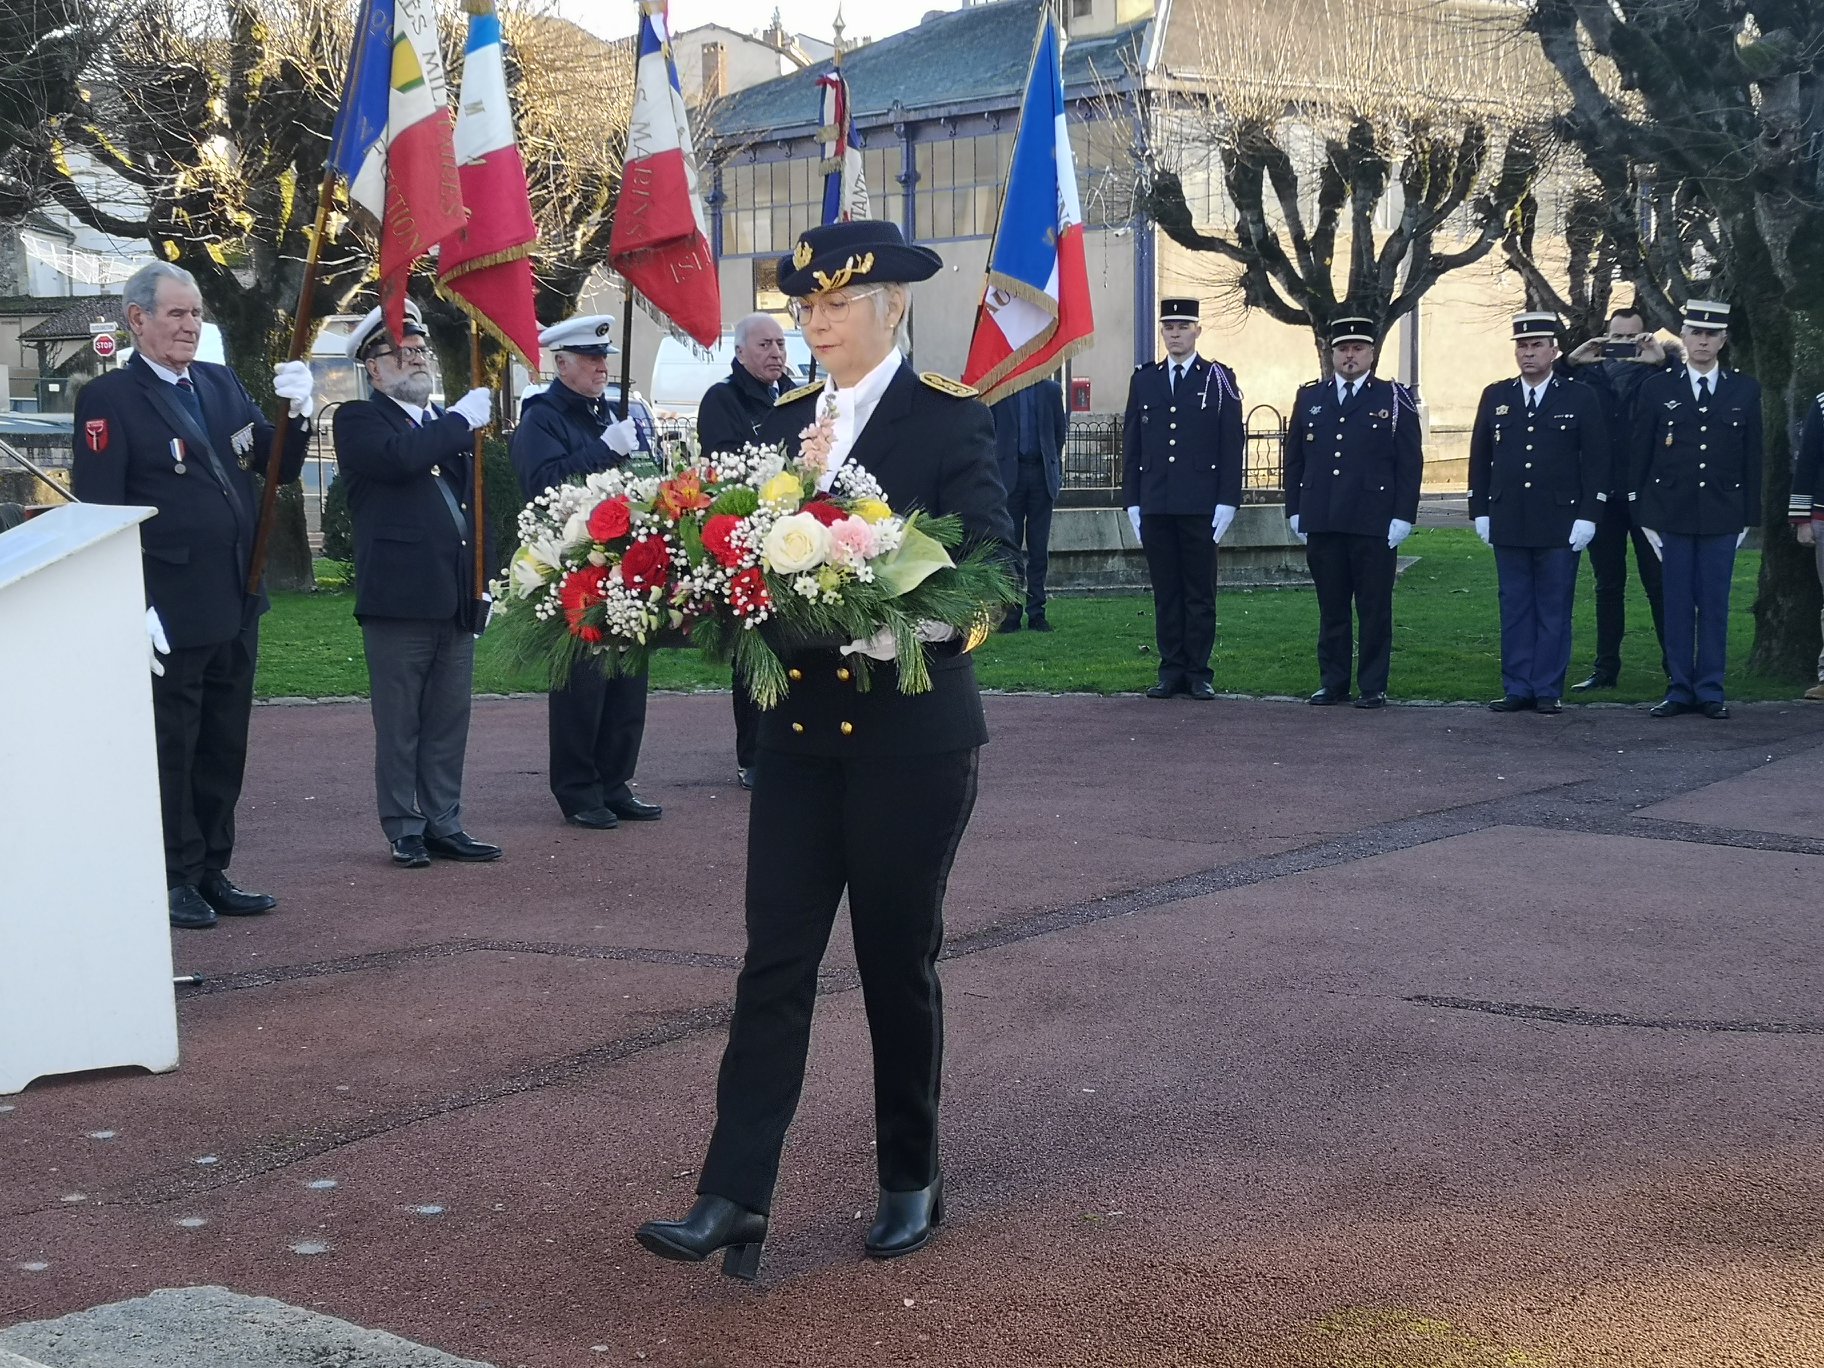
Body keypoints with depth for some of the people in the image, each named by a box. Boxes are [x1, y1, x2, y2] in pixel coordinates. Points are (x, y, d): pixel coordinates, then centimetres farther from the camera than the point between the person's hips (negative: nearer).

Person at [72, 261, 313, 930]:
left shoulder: (221, 384, 11)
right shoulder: (108, 399, -9)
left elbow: (280, 468, 11)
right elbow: (99, 514, -14)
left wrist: (295, 412, -9)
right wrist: (133, 609, -19)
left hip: (235, 604, 7)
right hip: (168, 614, -7)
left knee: (223, 749, 14)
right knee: (170, 748, 4)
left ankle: (213, 874, 25)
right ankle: (176, 881, 15)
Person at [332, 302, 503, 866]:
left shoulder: (448, 425, 19)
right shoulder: (358, 420, -1)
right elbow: (400, 457, -22)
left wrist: (481, 579, 18)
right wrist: (461, 419, -12)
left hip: (455, 600, 6)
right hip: (398, 600, -6)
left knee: (449, 724, 10)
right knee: (399, 728, 1)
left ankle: (443, 825, 18)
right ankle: (405, 831, 8)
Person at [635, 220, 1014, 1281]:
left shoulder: (951, 419, -5)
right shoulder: (784, 422, 11)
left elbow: (985, 562, -13)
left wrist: (896, 624, -27)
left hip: (910, 733, -4)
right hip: (801, 727, 4)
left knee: (898, 960, 7)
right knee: (776, 959, -1)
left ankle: (913, 1182, 25)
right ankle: (735, 1201, -2)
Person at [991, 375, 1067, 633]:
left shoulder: (1051, 390, 9)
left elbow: (1059, 432, 13)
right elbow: (988, 431, 6)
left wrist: (1056, 472, 8)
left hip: (1041, 474, 1)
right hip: (1009, 474, -1)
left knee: (1039, 547, 3)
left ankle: (1037, 612, 8)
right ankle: (1011, 613, 4)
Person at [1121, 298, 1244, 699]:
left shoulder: (1220, 379, 3)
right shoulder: (1143, 380, 12)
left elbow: (1232, 445, 0)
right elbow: (1131, 444, 12)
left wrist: (1227, 501, -7)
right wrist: (1132, 501, 6)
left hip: (1201, 505, -3)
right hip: (1155, 506, 3)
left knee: (1200, 592, 2)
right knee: (1165, 591, 6)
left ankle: (1198, 673, 7)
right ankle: (1171, 671, 11)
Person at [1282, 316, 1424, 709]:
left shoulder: (1395, 399, 3)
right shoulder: (1309, 398, 13)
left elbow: (1410, 464, 0)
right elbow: (1294, 459, 15)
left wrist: (1402, 518, -7)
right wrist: (1295, 511, 9)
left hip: (1374, 525, -3)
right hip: (1321, 525, 3)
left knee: (1374, 610, 1)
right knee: (1330, 609, 8)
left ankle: (1373, 687, 8)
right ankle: (1332, 683, 15)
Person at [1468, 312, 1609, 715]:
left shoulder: (1580, 398, 1)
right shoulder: (1495, 397, 10)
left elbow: (1596, 462, -1)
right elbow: (1480, 459, 12)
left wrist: (1587, 516, -8)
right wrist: (1480, 512, 6)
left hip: (1560, 524, -3)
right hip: (1508, 523, 3)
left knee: (1554, 610, 2)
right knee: (1514, 608, 6)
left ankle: (1548, 690, 7)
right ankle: (1517, 688, 11)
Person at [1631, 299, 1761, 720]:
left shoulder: (1745, 391, 7)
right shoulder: (1656, 388, 4)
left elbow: (1752, 459, 8)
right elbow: (1640, 455, 4)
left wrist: (1748, 516, 4)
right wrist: (1642, 512, 1)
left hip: (1722, 515, 1)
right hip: (1671, 514, -1)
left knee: (1715, 605, 3)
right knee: (1677, 605, 3)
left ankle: (1710, 690, 10)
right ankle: (1679, 689, 9)